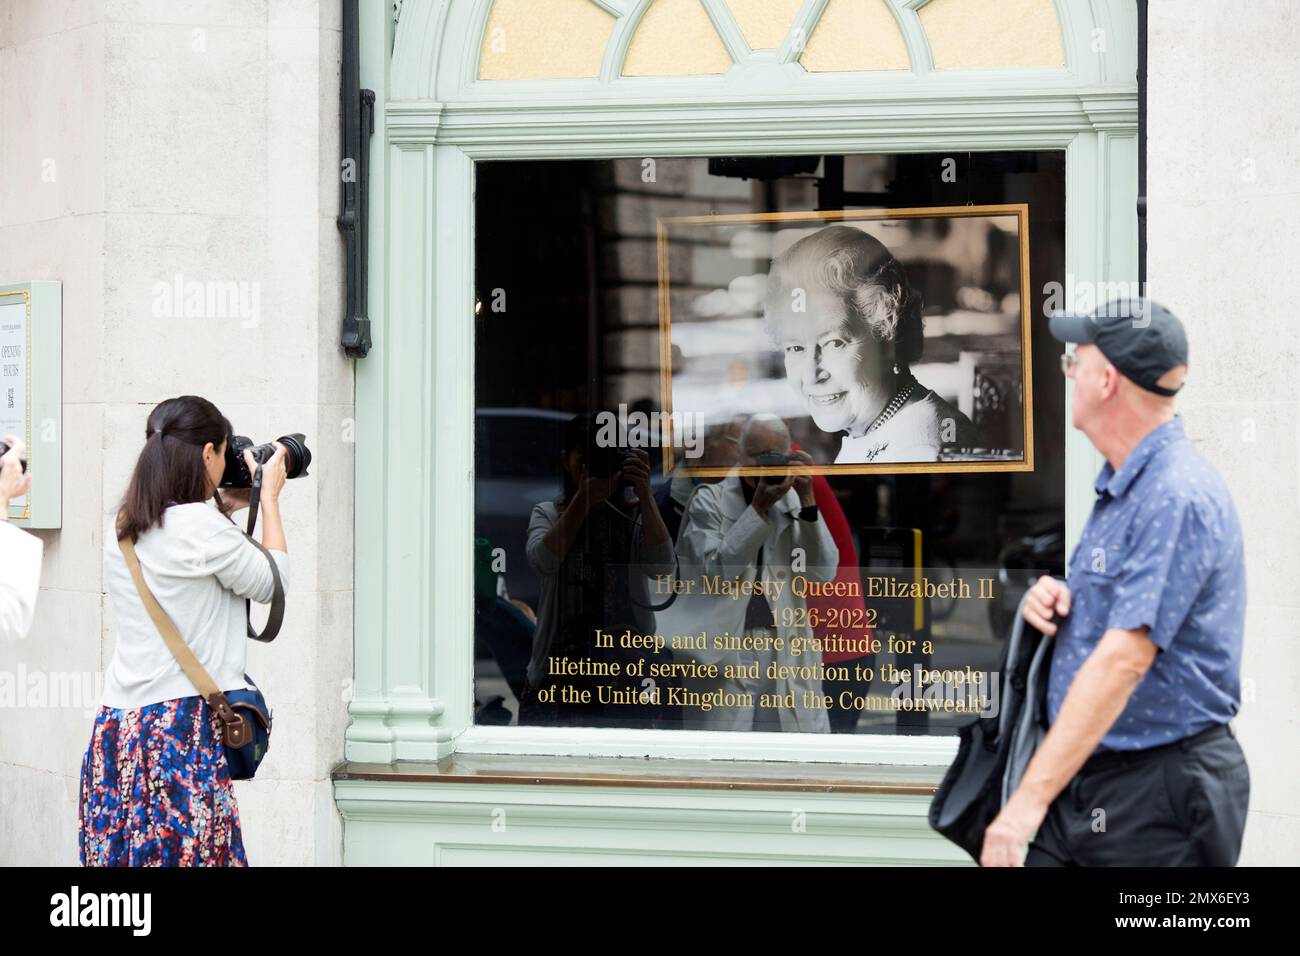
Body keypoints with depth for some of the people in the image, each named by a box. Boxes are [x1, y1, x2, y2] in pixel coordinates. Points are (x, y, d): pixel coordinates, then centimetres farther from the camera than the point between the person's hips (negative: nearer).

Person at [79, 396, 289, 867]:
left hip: (116, 726, 8)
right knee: (186, 854, -7)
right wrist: (269, 497, 12)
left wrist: (224, 506, 25)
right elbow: (270, 581, 2)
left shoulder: (122, 528, 11)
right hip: (181, 735, -8)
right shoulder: (203, 526, -12)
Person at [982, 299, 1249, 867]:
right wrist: (1058, 601, 3)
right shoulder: (1120, 486, 14)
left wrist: (1032, 798, -27)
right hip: (1084, 783, 9)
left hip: (1160, 798, -9)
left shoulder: (1178, 498, -18)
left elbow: (1123, 661, -25)